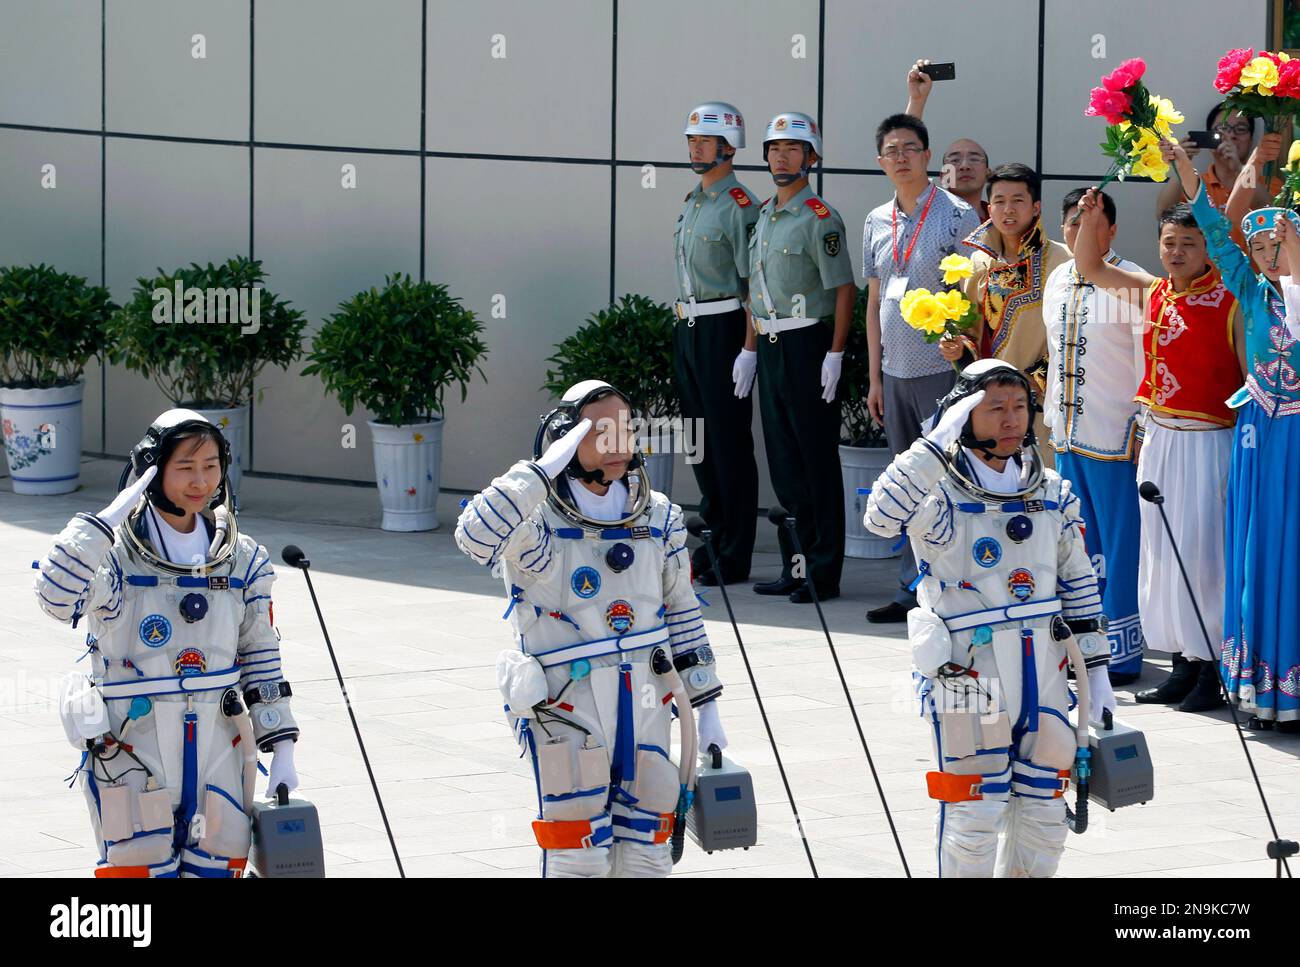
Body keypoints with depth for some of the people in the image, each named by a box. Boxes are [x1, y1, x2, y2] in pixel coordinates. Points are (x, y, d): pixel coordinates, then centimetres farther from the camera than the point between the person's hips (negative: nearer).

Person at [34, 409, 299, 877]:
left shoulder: (241, 559, 7)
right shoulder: (116, 553, -7)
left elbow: (261, 659, 12)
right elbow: (57, 597, -28)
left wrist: (282, 751, 7)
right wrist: (109, 517, -26)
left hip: (217, 747, 4)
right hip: (132, 747, -4)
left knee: (218, 868, 5)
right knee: (141, 870, -5)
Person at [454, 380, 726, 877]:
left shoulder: (658, 518, 7)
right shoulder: (537, 519, -10)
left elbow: (682, 615, 15)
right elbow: (475, 536, -33)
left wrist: (706, 707, 14)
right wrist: (544, 469, -28)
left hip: (643, 705, 5)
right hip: (566, 706, -5)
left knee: (645, 855, 10)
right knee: (580, 858, -4)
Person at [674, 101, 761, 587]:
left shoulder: (739, 206, -12)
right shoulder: (691, 201, 15)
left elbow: (753, 283, -15)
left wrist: (749, 349, -20)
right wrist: (683, 331, 18)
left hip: (723, 329, -9)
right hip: (687, 327, 9)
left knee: (730, 445, -5)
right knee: (700, 442, 13)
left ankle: (733, 560, -2)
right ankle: (709, 548, 21)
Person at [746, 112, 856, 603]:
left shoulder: (819, 219, -10)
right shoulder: (763, 215, 15)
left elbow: (844, 288, -14)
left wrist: (835, 356, -18)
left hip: (807, 346, -8)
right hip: (770, 348, 8)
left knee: (817, 462, -3)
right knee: (783, 460, 11)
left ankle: (823, 573, 0)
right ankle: (794, 566, 17)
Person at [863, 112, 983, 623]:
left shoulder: (957, 216, -6)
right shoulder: (877, 222, 13)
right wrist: (874, 377, 15)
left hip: (942, 371, -6)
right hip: (896, 373, 6)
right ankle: (912, 593, 17)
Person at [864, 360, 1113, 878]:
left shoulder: (1053, 494, 8)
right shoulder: (942, 496, -9)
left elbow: (1079, 584, 15)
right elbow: (882, 515, -31)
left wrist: (1096, 673, 12)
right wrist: (939, 440, -29)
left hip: (1043, 676, 5)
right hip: (969, 677, -5)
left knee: (1043, 817, 12)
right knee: (973, 818, -2)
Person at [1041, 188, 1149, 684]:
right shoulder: (1057, 280, 11)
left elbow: (1147, 359, -11)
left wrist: (1145, 429, -15)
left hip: (1115, 433, -7)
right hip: (1068, 433, 7)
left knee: (1119, 545, -3)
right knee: (1078, 540, 12)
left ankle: (1121, 652, 1)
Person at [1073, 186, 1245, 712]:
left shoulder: (1231, 304, -10)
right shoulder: (1152, 294, 9)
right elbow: (1090, 267, 19)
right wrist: (1088, 219, 2)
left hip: (1207, 443, -7)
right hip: (1158, 439, 7)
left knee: (1201, 554, -7)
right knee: (1161, 552, 9)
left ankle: (1212, 670, 0)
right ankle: (1184, 665, 17)